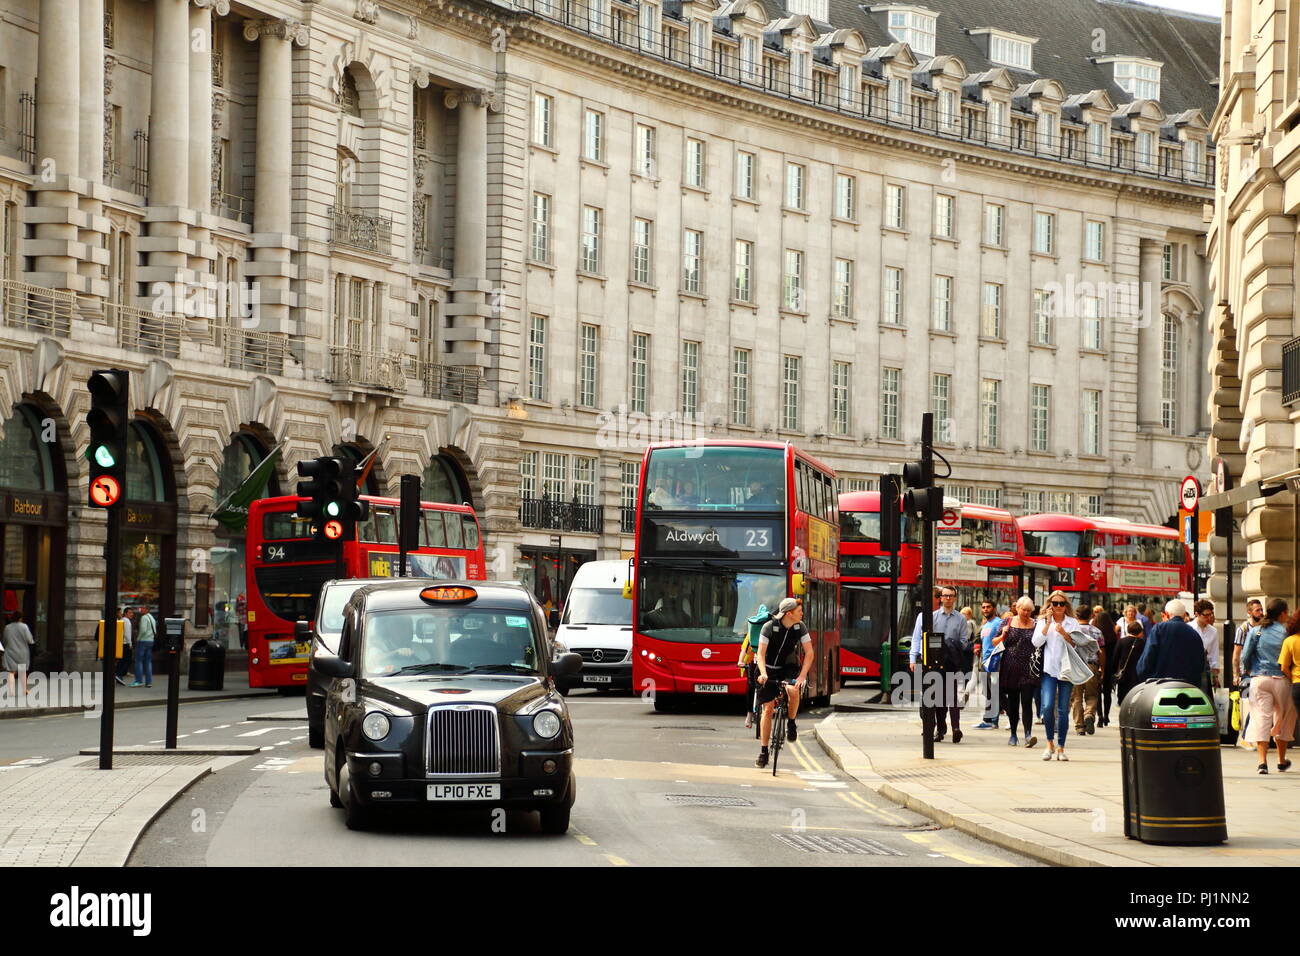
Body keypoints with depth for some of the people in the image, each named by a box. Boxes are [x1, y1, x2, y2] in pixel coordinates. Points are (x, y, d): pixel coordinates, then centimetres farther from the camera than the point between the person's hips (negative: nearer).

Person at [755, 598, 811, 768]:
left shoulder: (800, 627, -10)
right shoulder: (769, 627, -18)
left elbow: (809, 653, -12)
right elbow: (761, 653, -22)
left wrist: (802, 675, -26)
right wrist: (763, 673, -39)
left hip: (789, 669, 1)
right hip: (770, 670, -1)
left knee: (793, 690, -33)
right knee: (768, 709, -5)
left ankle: (792, 724, -7)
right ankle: (763, 752, 4)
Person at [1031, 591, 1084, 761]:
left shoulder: (1072, 623, 9)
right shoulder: (1043, 622, 8)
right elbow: (1036, 642, -5)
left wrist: (1064, 633, -12)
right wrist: (1048, 623, -9)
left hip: (1066, 669, 1)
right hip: (1049, 669, -1)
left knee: (1063, 709, 1)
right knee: (1048, 706, -16)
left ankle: (1061, 747, 9)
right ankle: (1050, 743, 0)